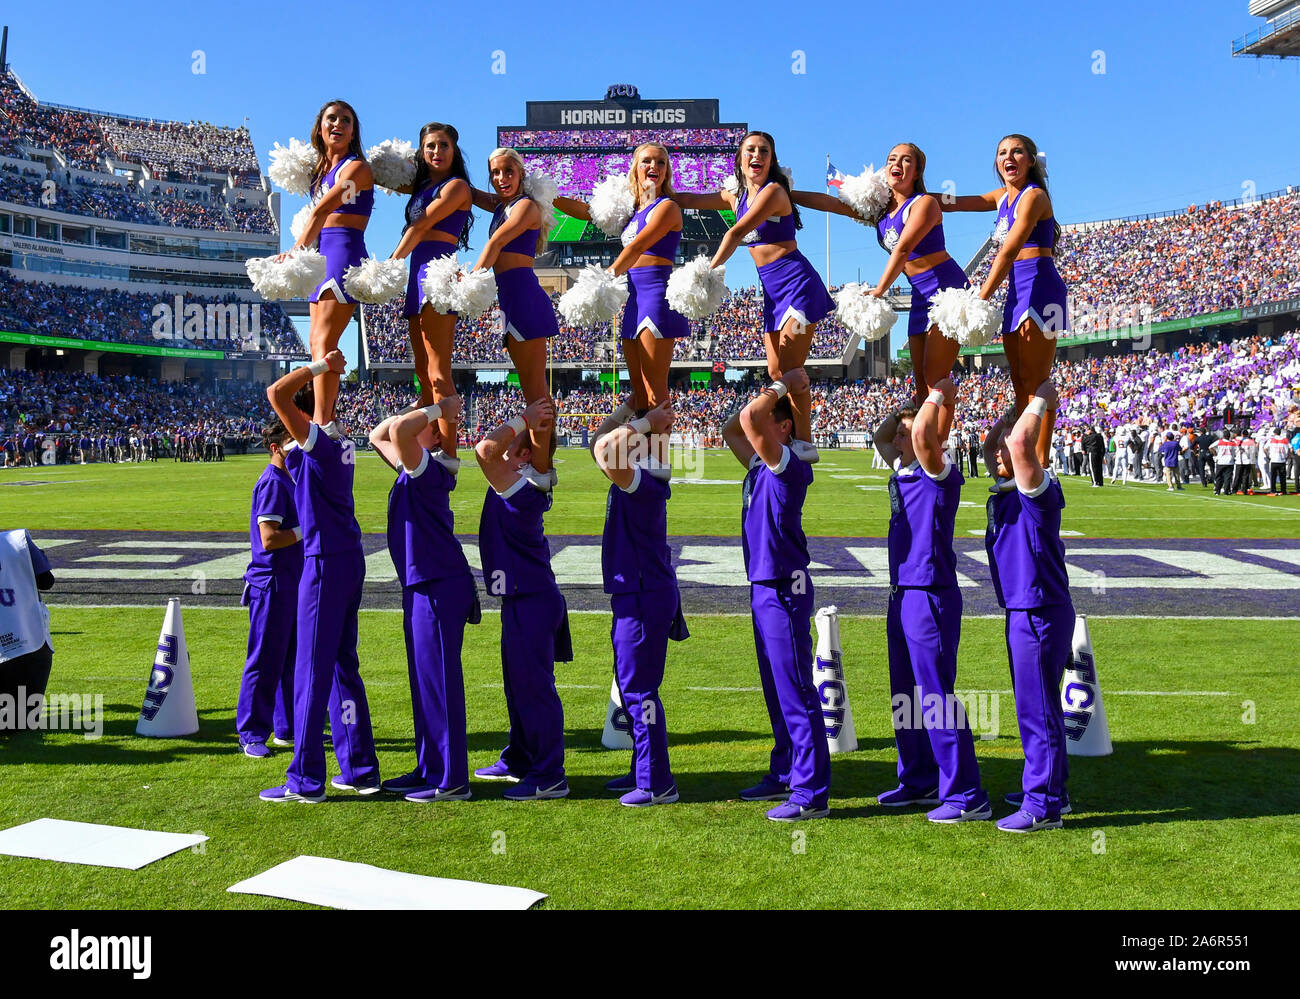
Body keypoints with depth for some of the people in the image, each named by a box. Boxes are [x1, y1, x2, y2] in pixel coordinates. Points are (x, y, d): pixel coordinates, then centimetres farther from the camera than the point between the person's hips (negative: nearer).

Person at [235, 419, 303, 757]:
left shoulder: (287, 481, 14)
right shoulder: (272, 483, -16)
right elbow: (269, 538, -23)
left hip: (291, 584, 10)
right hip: (271, 585, -10)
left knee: (292, 659, 16)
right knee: (265, 662, -3)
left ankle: (287, 728, 26)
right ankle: (252, 735, 5)